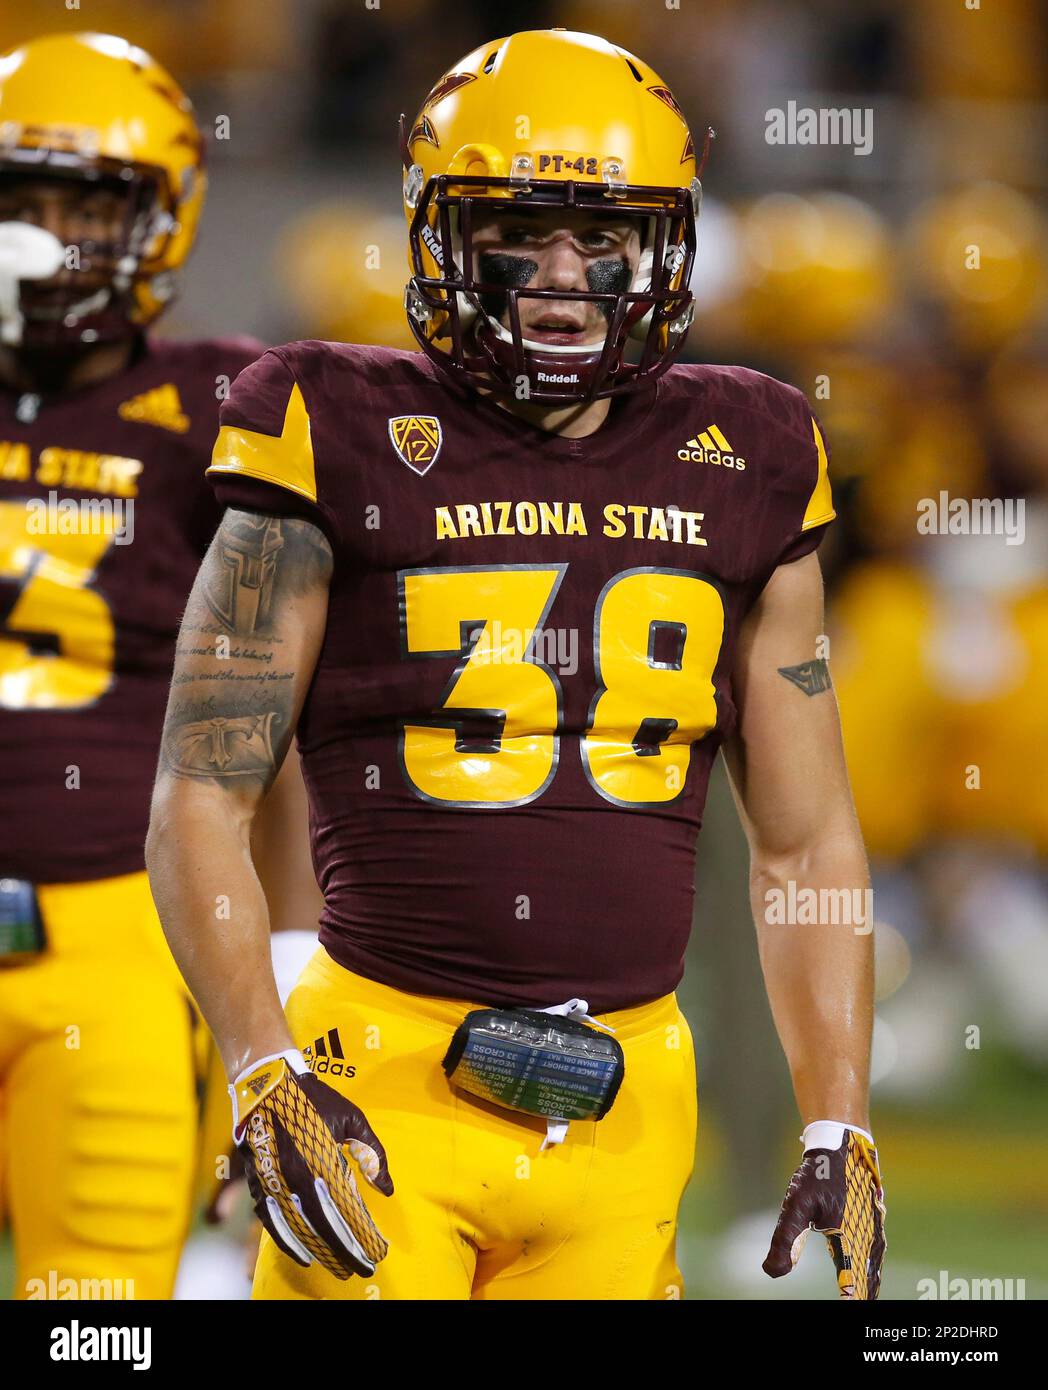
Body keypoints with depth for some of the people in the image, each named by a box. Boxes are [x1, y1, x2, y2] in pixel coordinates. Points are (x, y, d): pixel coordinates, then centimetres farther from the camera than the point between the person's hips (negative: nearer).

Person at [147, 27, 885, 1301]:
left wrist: (839, 1132, 9)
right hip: (388, 1095, -3)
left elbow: (805, 842, 16)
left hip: (624, 1110, 3)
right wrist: (266, 1081, -12)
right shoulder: (344, 455, 0)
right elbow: (200, 800, -2)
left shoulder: (737, 475, 11)